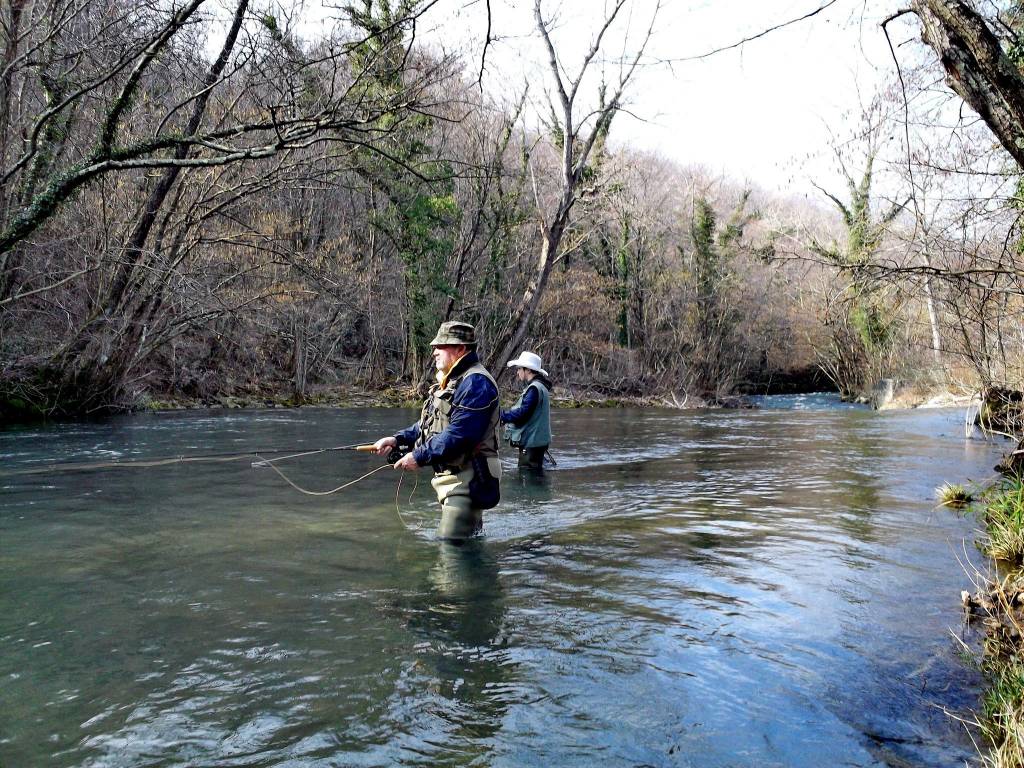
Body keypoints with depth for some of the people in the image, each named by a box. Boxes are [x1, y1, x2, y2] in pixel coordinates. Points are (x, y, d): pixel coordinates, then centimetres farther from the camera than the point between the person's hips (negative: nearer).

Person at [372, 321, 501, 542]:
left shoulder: (476, 383, -18)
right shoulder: (451, 381, 18)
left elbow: (458, 434, -26)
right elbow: (430, 425, 20)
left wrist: (419, 456, -20)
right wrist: (397, 439, 8)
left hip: (466, 480, -11)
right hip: (449, 476, 11)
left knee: (451, 543, -11)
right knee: (470, 537, 19)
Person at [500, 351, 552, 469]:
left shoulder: (534, 388, -18)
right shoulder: (539, 386, 16)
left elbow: (521, 414, -23)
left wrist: (500, 415, -15)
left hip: (532, 443, -10)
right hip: (536, 441, 10)